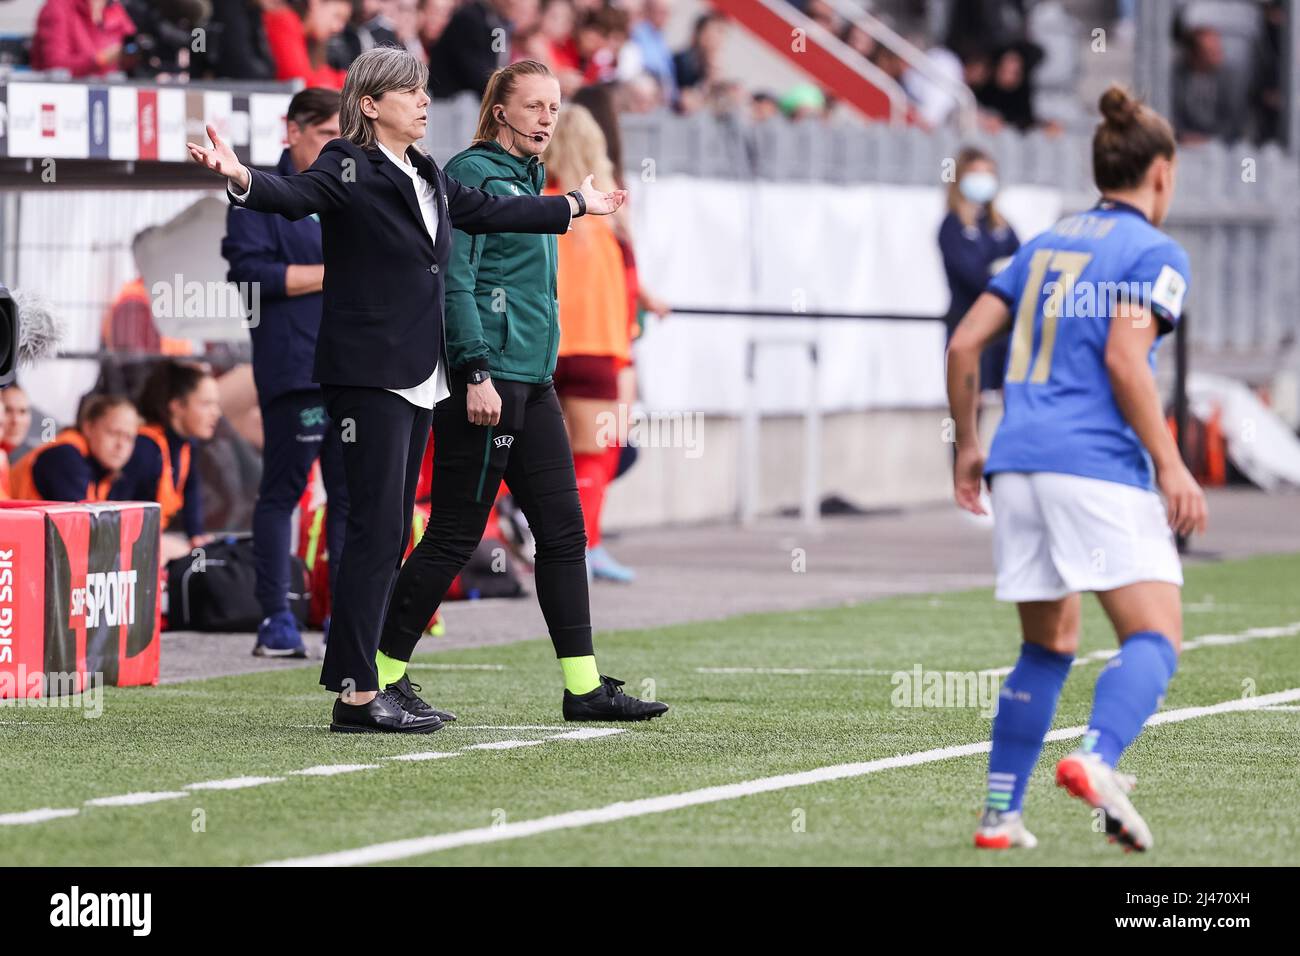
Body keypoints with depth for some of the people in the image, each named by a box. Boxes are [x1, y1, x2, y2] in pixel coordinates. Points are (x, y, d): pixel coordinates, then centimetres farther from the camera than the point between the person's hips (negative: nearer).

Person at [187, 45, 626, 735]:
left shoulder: (428, 178, 17)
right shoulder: (349, 168, -8)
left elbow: (489, 212, 32)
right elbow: (296, 196, -26)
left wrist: (576, 206, 45)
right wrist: (240, 179, -48)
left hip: (417, 378, 9)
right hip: (368, 374, -9)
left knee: (391, 533, 8)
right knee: (376, 528, -12)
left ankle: (361, 681, 11)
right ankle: (357, 696, -11)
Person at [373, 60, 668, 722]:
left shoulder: (527, 179, 19)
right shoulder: (472, 174, -9)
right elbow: (455, 280, -16)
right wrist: (477, 373, -21)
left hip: (531, 382, 9)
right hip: (485, 381, -9)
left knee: (563, 529, 6)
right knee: (454, 535, -6)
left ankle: (584, 687, 8)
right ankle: (379, 676, 2)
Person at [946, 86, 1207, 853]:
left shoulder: (1045, 244, 19)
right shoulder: (1155, 253, 0)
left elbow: (965, 342, 15)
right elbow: (1124, 359, -14)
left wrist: (968, 443, 24)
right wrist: (1172, 468, -12)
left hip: (1017, 463, 7)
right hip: (1098, 465, -7)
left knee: (1049, 645, 17)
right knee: (1156, 636, -8)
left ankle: (1001, 814, 12)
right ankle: (1098, 759, -35)